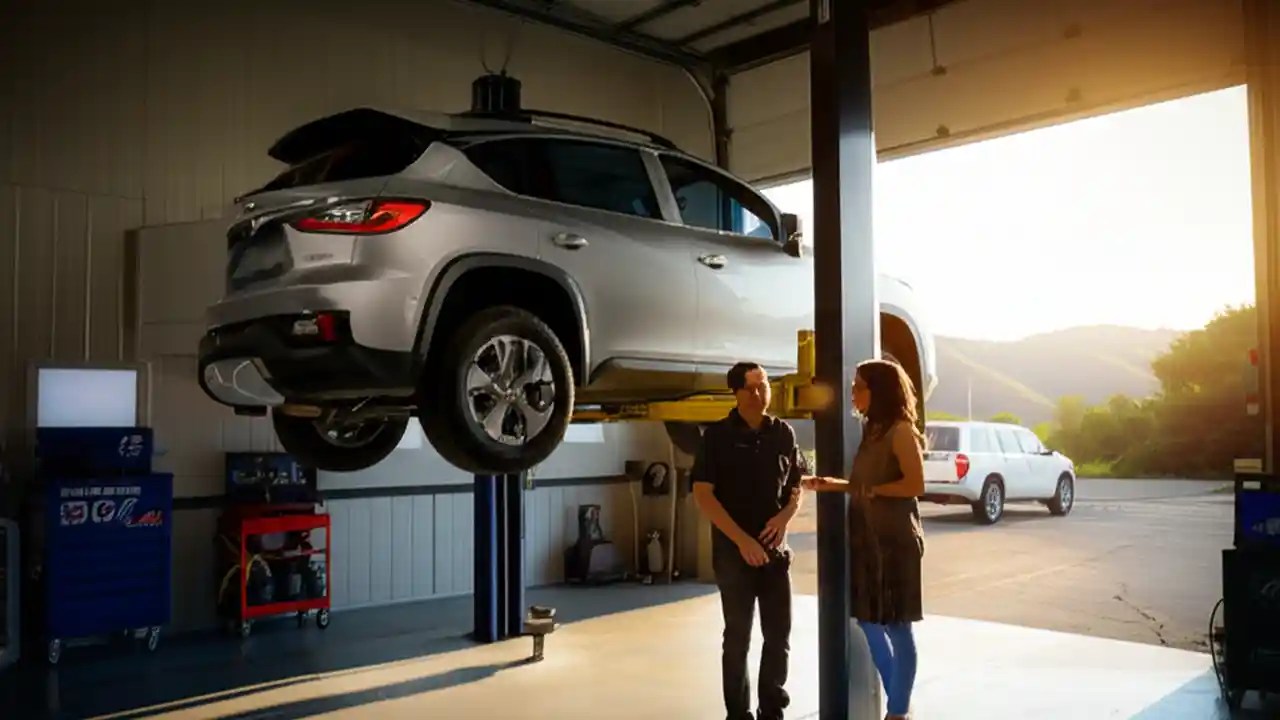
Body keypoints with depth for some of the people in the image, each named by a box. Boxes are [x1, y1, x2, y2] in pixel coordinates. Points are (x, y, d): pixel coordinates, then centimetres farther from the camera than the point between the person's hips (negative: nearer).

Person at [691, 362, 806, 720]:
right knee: (738, 636, 3)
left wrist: (784, 518, -6)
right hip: (733, 550, -4)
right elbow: (702, 494, -10)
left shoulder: (783, 434, 5)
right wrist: (742, 540, -16)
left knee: (779, 634, 8)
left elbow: (797, 485, 15)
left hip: (775, 548, 4)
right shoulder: (718, 435, -7)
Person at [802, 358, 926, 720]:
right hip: (867, 539, 9)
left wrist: (871, 491, -14)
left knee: (896, 627, 2)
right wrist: (834, 485, 4)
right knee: (869, 622, 13)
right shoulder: (873, 430, 14)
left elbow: (915, 485, -20)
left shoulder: (901, 431, -11)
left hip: (895, 540, -9)